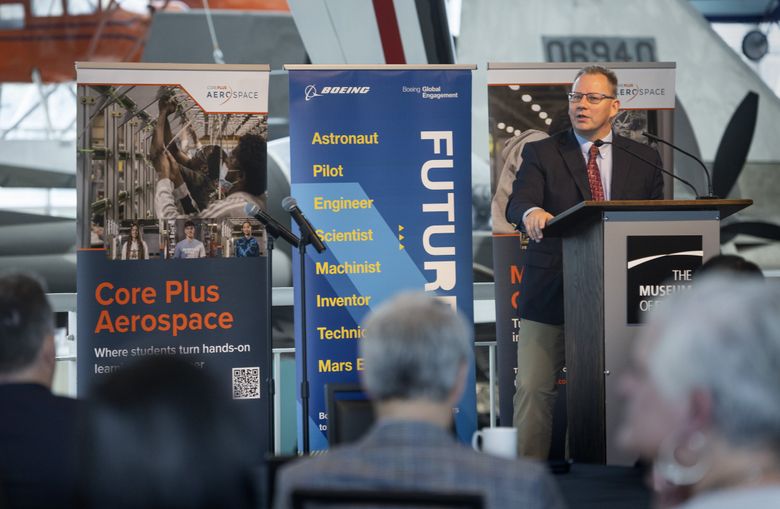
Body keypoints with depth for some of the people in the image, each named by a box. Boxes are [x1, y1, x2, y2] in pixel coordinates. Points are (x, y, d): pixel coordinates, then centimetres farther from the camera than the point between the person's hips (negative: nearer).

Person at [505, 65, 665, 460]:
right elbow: (517, 204, -12)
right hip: (550, 293, -1)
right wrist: (530, 212, -37)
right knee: (532, 389, -5)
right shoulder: (542, 154, 4)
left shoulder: (644, 160, 10)